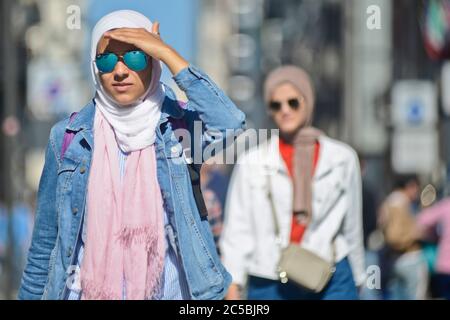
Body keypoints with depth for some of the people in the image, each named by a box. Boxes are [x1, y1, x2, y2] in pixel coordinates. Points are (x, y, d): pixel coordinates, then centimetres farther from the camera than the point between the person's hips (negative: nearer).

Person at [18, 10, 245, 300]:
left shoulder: (179, 126, -3)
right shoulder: (69, 138, 0)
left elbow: (230, 122, -26)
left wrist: (167, 54, -21)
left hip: (167, 290, -1)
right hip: (87, 291, 1)